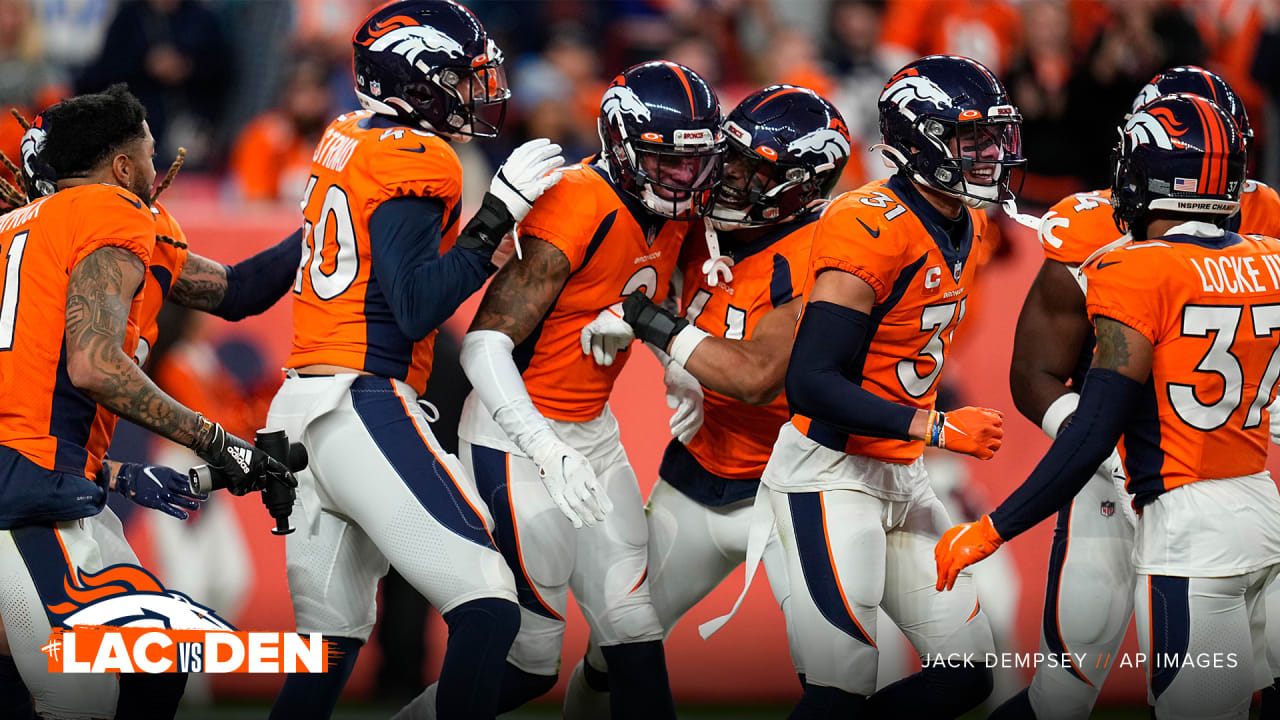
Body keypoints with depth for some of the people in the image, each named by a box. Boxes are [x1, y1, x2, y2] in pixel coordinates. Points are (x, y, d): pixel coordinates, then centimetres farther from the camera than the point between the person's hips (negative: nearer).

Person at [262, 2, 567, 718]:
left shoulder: (346, 141, 15)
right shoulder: (415, 162, -10)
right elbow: (418, 307, -17)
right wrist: (500, 212, -15)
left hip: (302, 409, 10)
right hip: (364, 408, -10)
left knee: (333, 637, 14)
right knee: (487, 609, -15)